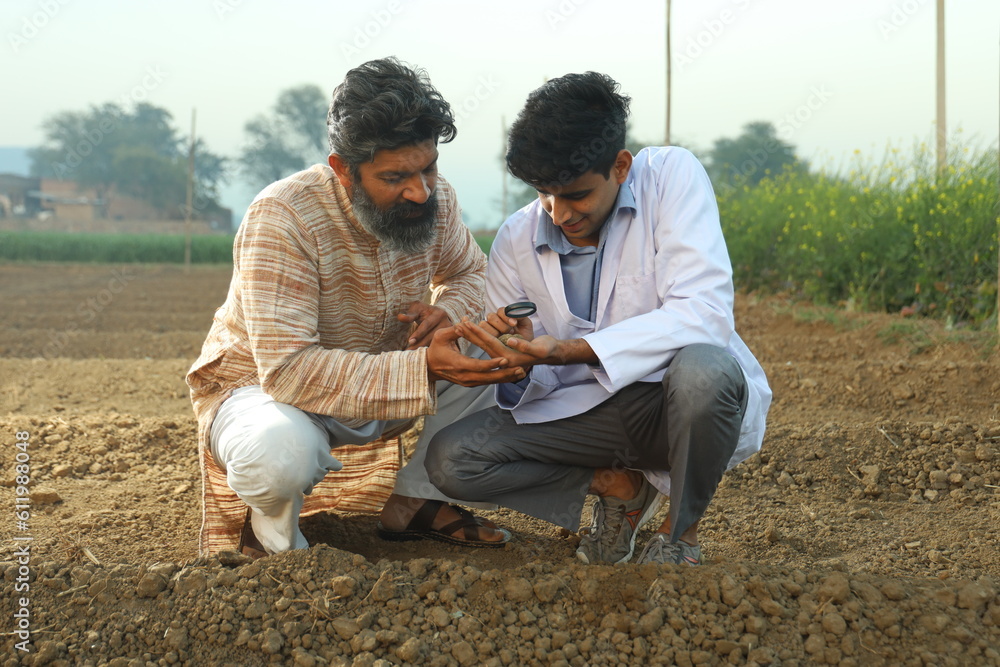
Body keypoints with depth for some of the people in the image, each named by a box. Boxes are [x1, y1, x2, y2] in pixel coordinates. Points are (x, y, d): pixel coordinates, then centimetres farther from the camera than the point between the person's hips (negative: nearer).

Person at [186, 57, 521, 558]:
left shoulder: (435, 199, -11)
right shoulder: (282, 217, -30)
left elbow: (470, 272, 10)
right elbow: (287, 369, -37)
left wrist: (448, 309, -17)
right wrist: (425, 367, -44)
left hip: (376, 387, 6)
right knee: (282, 452, -41)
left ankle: (416, 500, 2)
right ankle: (271, 531, -4)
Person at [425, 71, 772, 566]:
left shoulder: (671, 176, -13)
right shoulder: (516, 240, -2)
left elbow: (703, 314, -25)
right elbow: (521, 389, 3)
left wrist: (567, 351, -32)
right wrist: (518, 363, -24)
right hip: (587, 411, 3)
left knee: (701, 369, -39)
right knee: (449, 460, -16)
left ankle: (680, 534, -9)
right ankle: (619, 485, 3)